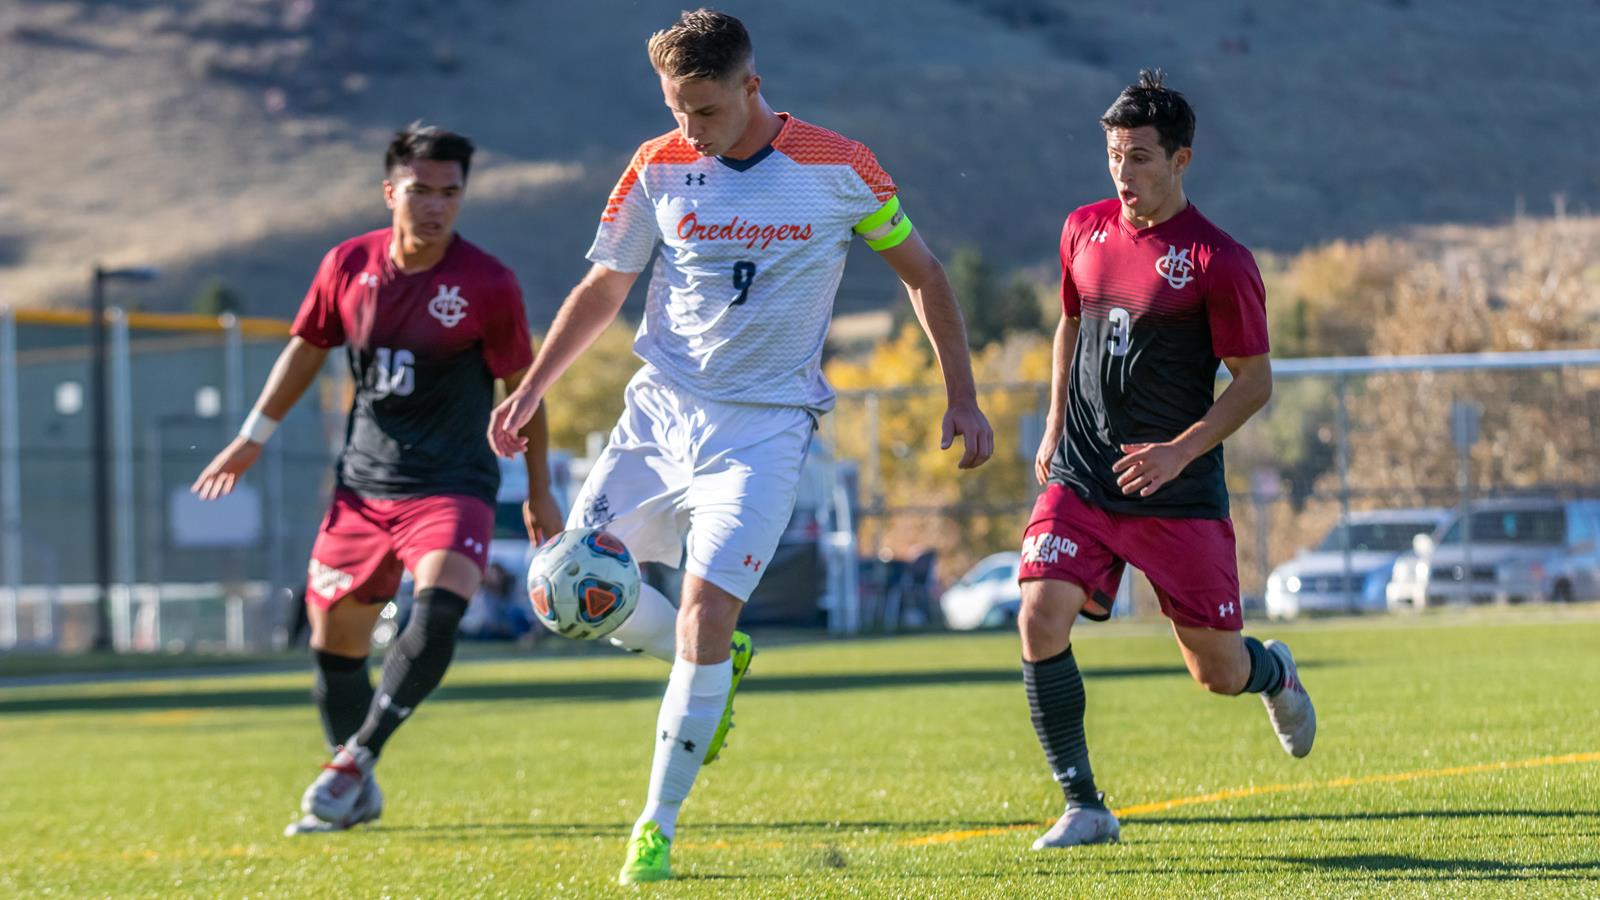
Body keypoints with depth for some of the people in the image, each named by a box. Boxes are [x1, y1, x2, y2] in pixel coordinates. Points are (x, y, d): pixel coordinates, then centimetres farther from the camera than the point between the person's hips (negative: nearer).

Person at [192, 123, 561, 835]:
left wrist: (539, 492, 5)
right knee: (333, 642, 8)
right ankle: (356, 798, 27)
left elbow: (522, 387, 0)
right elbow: (307, 347, 16)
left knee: (438, 608, -30)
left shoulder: (487, 285, -10)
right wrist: (253, 437, 21)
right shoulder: (348, 266, -1)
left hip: (451, 486, -4)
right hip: (362, 485, 4)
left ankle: (356, 759, -21)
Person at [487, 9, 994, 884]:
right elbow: (602, 287, 12)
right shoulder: (659, 168, 0)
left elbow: (920, 271, 6)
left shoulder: (837, 168, -7)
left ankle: (657, 828, -6)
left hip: (764, 426, -4)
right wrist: (529, 392, 4)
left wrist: (963, 398, 3)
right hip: (660, 411, 4)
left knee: (705, 610, -16)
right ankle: (718, 665, 25)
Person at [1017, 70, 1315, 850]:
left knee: (1219, 673, 5)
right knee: (1040, 623, -19)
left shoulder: (1218, 261, -11)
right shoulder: (1084, 230, 5)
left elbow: (1254, 382, -8)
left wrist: (1179, 451, -20)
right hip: (1080, 483, 4)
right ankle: (1084, 808, -9)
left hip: (1179, 494, -4)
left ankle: (1274, 674, 45)